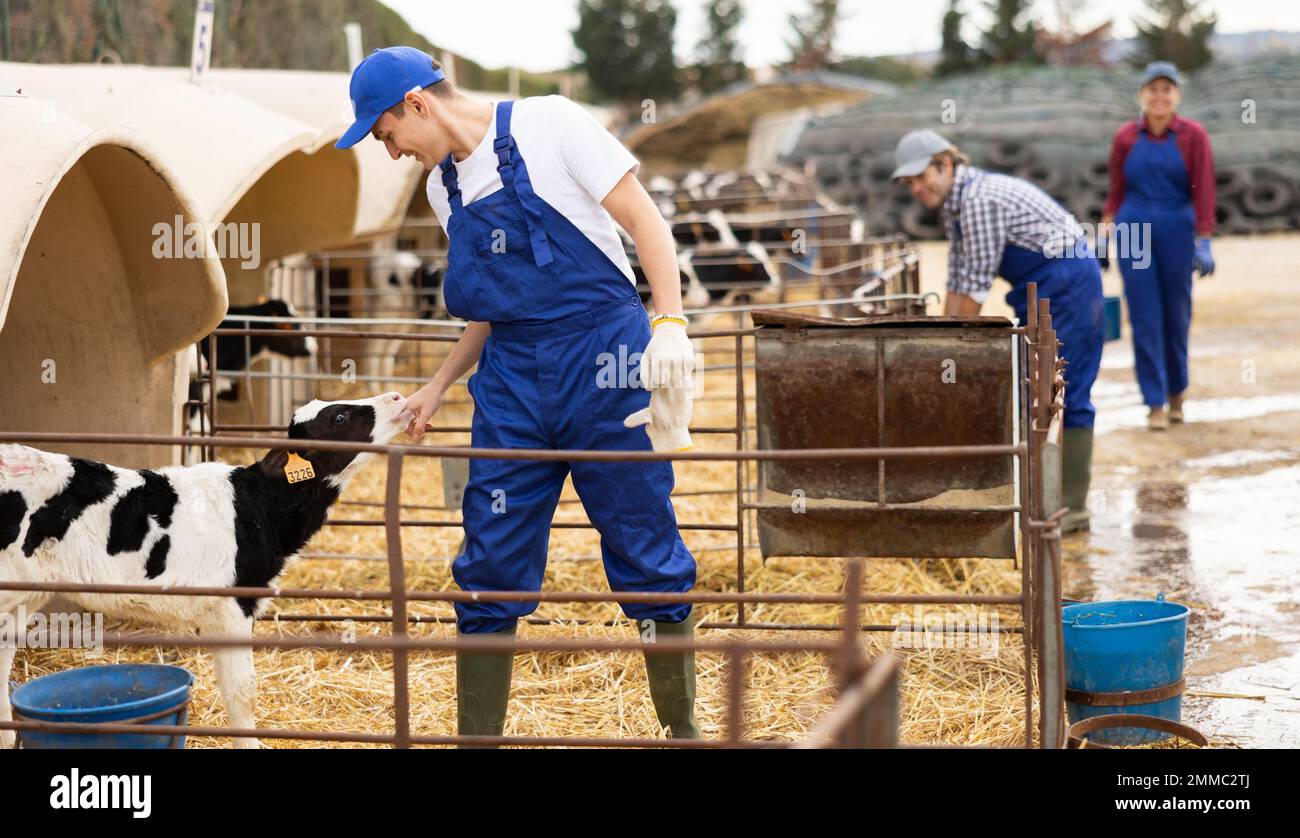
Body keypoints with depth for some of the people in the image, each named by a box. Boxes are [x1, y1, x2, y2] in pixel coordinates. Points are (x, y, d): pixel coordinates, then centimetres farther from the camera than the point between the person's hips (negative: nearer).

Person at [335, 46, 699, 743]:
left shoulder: (546, 124, -5)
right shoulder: (443, 186, 14)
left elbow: (645, 222, -8)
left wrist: (670, 324, -19)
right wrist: (439, 385, 17)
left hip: (604, 355, -6)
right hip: (512, 377, 6)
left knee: (647, 555, 0)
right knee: (489, 566, 3)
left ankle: (682, 729, 13)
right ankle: (476, 736, 12)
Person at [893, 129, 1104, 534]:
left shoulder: (980, 199, -22)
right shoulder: (952, 205, 8)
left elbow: (976, 284, -20)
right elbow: (957, 280, 11)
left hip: (1068, 284, -10)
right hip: (1039, 289, 10)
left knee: (1063, 392, -10)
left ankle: (1072, 506, -8)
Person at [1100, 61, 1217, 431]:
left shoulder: (1193, 136, -2)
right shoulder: (1126, 137, 3)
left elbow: (1204, 191, -6)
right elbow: (1116, 192, 9)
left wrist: (1203, 242, -13)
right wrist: (1104, 237, 5)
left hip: (1177, 233, -1)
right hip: (1133, 233, 1)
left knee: (1177, 316, 7)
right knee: (1145, 320, -2)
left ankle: (1177, 392, 28)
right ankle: (1155, 403, 2)